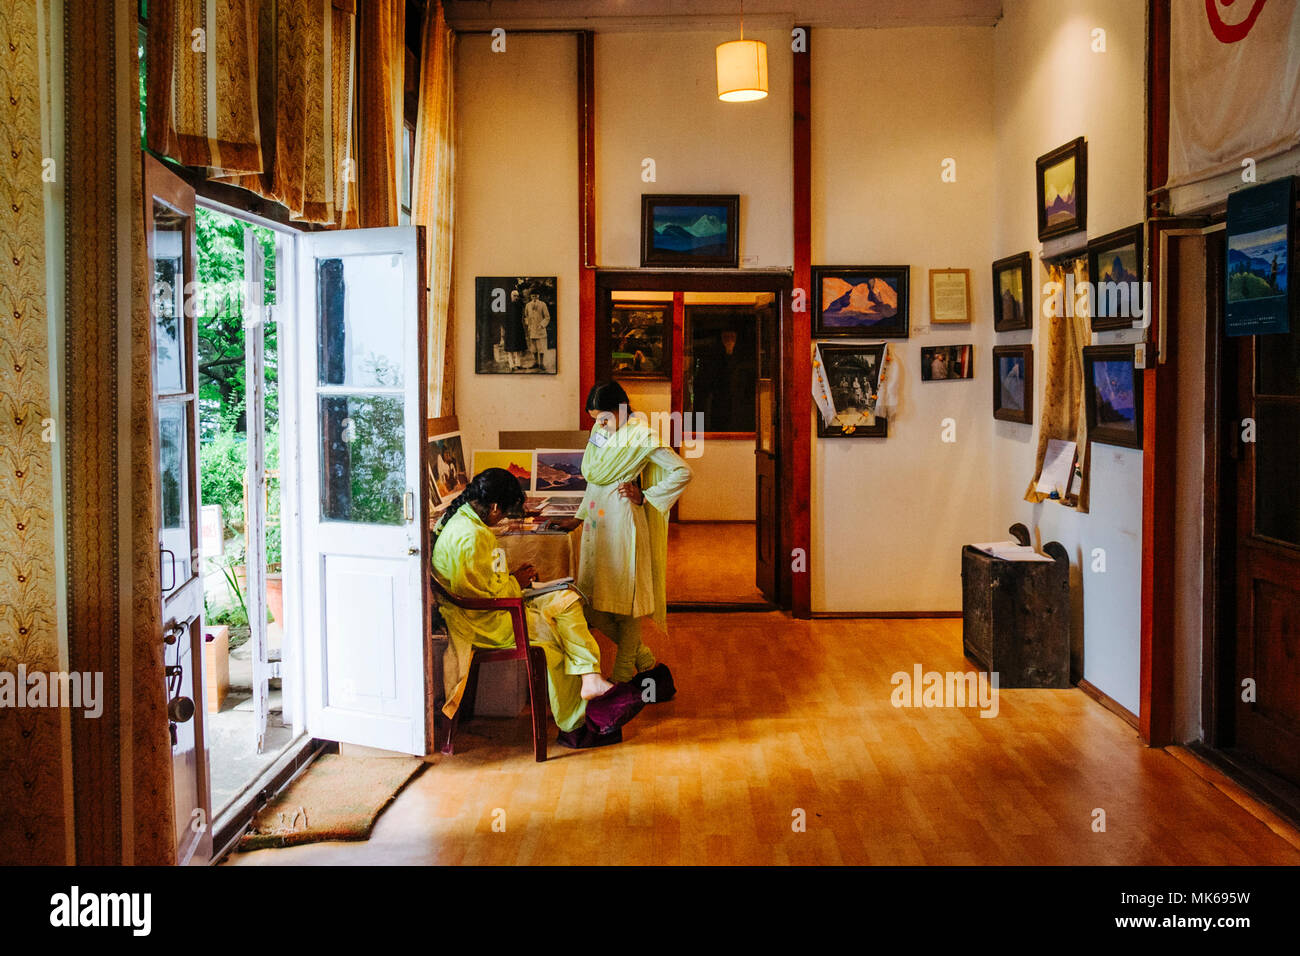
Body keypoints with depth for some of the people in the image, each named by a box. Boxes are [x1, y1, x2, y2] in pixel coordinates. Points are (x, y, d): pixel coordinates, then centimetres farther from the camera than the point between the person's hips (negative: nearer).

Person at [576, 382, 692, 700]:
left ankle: (621, 678, 8)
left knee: (622, 601, -2)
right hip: (597, 524, 8)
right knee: (592, 603, 6)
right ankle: (647, 664, 18)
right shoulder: (600, 434, 13)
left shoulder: (639, 438, -10)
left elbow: (682, 472, -13)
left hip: (622, 523, -8)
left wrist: (644, 497, -11)